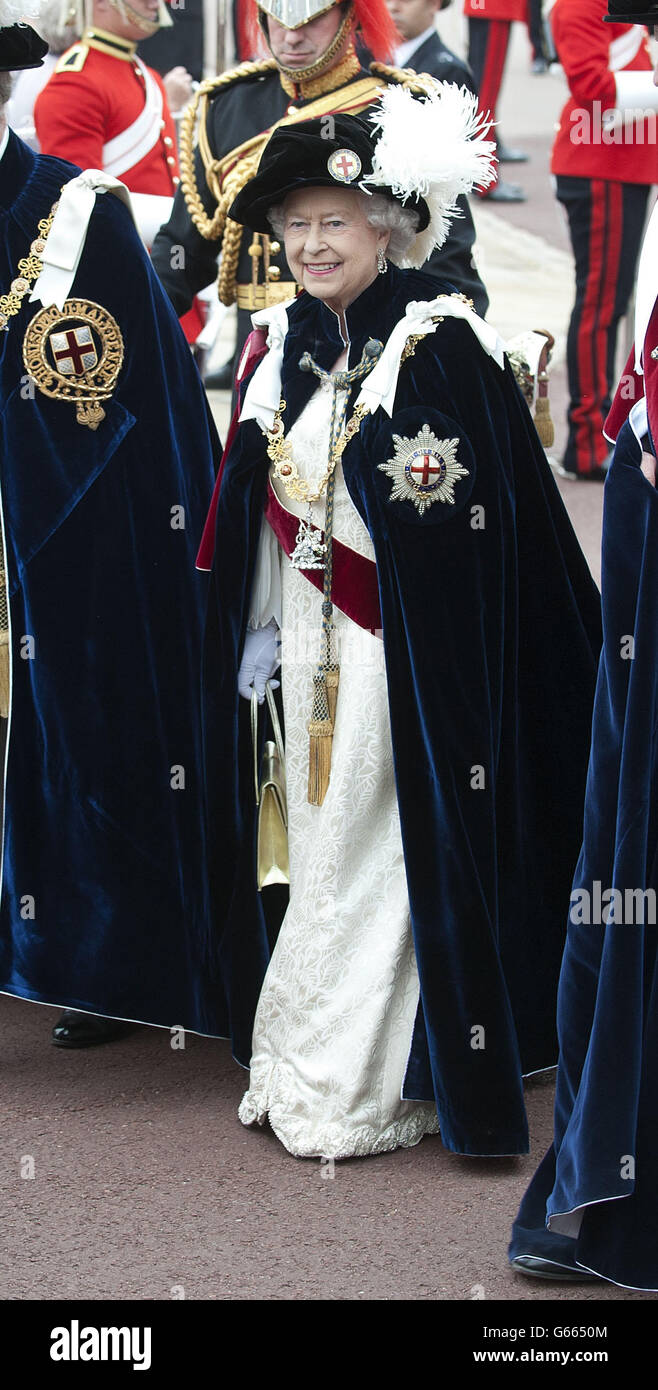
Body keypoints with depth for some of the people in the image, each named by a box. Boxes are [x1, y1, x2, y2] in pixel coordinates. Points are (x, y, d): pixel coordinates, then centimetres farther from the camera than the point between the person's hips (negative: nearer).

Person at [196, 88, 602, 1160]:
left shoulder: (443, 345, -11)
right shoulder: (278, 347, 7)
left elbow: (504, 509, -12)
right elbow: (252, 506, 14)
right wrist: (259, 629, 13)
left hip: (407, 647, -6)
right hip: (312, 637, 6)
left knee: (377, 850, -1)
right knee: (322, 844, 12)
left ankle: (365, 1088, 10)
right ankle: (304, 1073, 22)